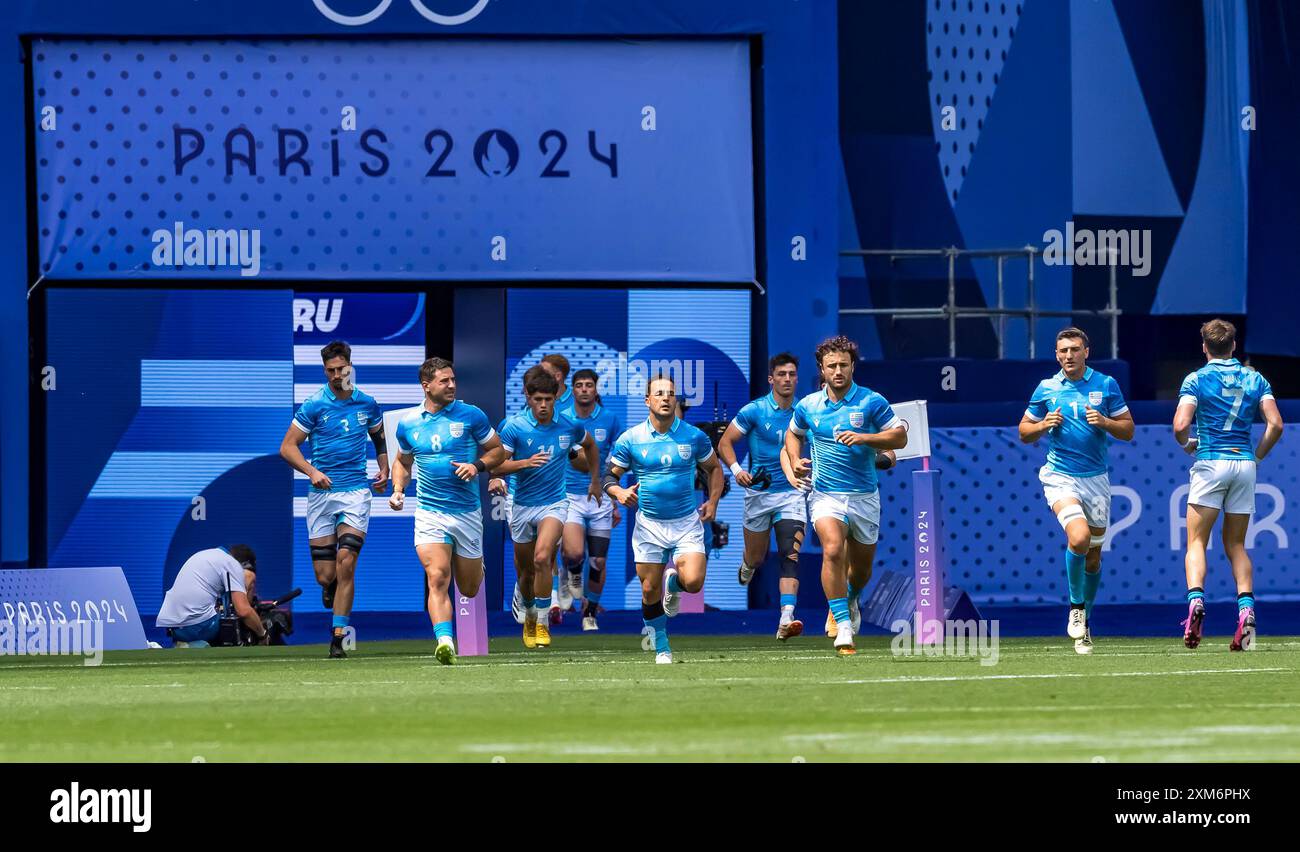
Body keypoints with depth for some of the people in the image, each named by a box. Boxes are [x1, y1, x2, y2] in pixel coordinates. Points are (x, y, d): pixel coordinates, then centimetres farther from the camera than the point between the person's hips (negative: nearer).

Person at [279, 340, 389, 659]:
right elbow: (287, 447, -2)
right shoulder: (314, 405, -3)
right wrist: (312, 471, -17)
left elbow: (379, 438, 25)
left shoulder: (367, 404, 6)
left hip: (356, 492, 0)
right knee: (325, 575, -1)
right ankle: (332, 588, 38)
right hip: (321, 494, 0)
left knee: (345, 561, -16)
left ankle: (338, 637, -11)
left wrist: (384, 469, 7)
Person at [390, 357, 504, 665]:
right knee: (437, 577, -22)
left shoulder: (471, 415, -3)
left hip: (468, 512, 0)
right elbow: (403, 461, 21)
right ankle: (445, 642, -32)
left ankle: (475, 566, 48)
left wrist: (478, 465, -13)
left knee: (469, 589, 11)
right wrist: (398, 489, 3)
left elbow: (498, 449, 7)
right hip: (429, 513, 0)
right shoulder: (408, 423, 4)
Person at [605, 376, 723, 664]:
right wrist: (619, 492, -18)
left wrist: (713, 502, 1)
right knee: (650, 591, 1)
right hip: (649, 524, 0)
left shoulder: (694, 436, -1)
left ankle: (674, 581, 20)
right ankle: (661, 648, 21)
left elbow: (714, 468, 14)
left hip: (687, 522, 0)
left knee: (693, 582, -17)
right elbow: (609, 475, 4)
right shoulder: (630, 439, -3)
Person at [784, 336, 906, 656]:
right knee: (833, 550, -26)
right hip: (825, 494, -1)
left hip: (865, 495, 1)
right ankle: (843, 627, -26)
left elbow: (900, 436, -5)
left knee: (862, 566, 14)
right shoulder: (808, 406, 2)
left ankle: (850, 600, 50)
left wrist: (863, 438, -20)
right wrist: (796, 461, 2)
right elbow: (793, 434, 22)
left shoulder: (872, 402, -5)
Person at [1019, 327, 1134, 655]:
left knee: (1092, 557, 9)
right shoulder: (1046, 389, 3)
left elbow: (1128, 430, 6)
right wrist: (1044, 425, -10)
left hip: (1096, 478, 2)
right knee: (1079, 537, -26)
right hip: (1060, 477, -2)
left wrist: (1104, 422, -14)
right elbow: (1024, 432, 11)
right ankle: (1076, 607, -6)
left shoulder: (1106, 385, 3)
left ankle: (1084, 626, 26)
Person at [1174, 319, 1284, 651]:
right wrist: (1257, 456, 11)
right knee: (1236, 545, 11)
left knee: (1196, 541, 1)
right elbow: (1275, 424, -1)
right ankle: (1246, 608, -7)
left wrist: (1187, 445, 9)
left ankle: (1196, 599, -24)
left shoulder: (1196, 379, -1)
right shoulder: (1254, 379, 9)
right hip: (1244, 465, 3)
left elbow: (1180, 426, -13)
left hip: (1210, 462, -3)